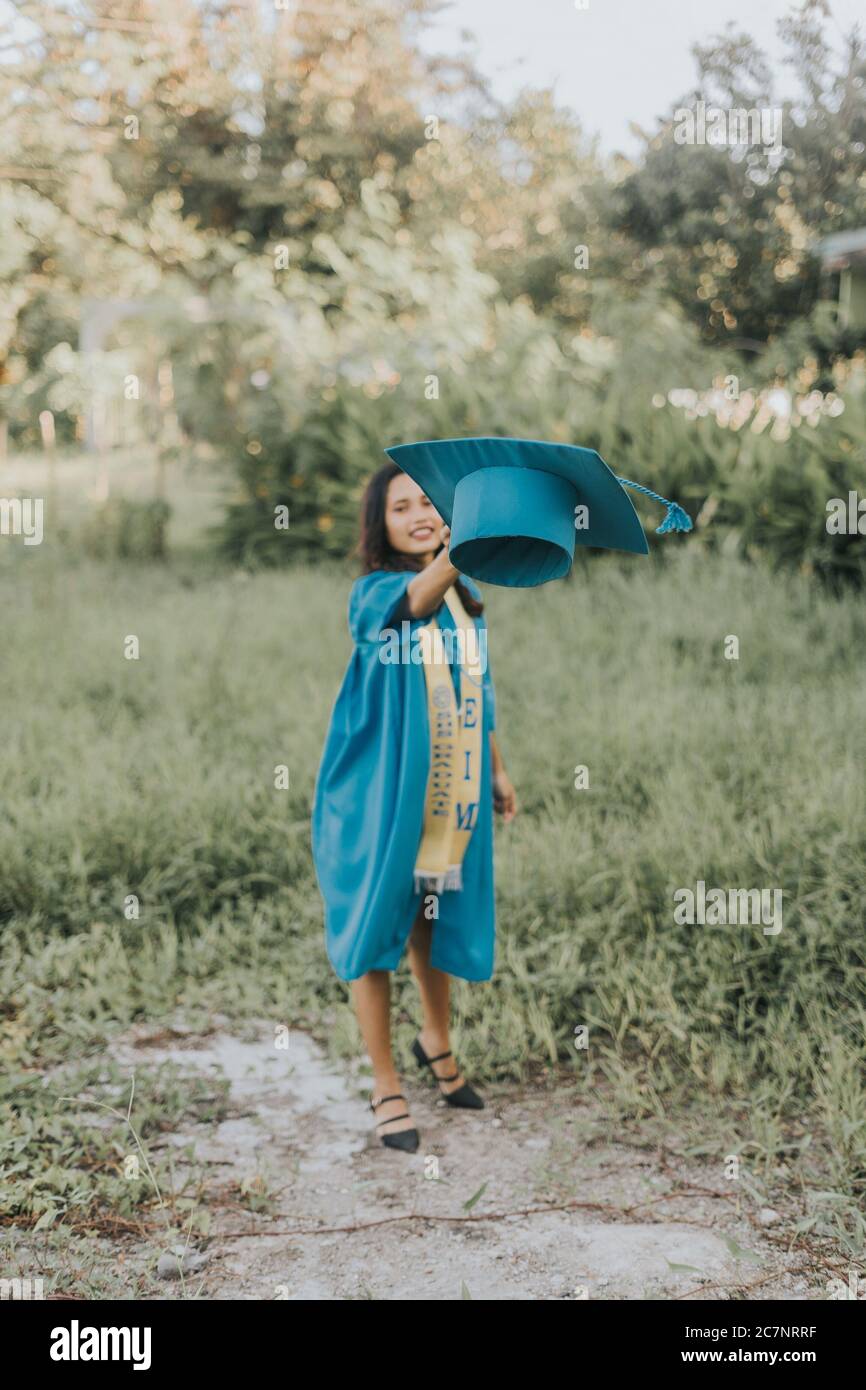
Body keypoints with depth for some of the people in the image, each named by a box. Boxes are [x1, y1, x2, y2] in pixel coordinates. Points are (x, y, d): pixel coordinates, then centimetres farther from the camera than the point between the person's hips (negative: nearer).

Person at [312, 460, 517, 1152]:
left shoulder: (469, 599, 6)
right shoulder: (373, 594, -12)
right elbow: (419, 595, -37)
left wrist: (497, 771, 14)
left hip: (451, 788, 5)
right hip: (378, 789, -5)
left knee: (437, 919, 18)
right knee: (375, 926, 2)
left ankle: (436, 1040, 43)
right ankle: (386, 1086, 17)